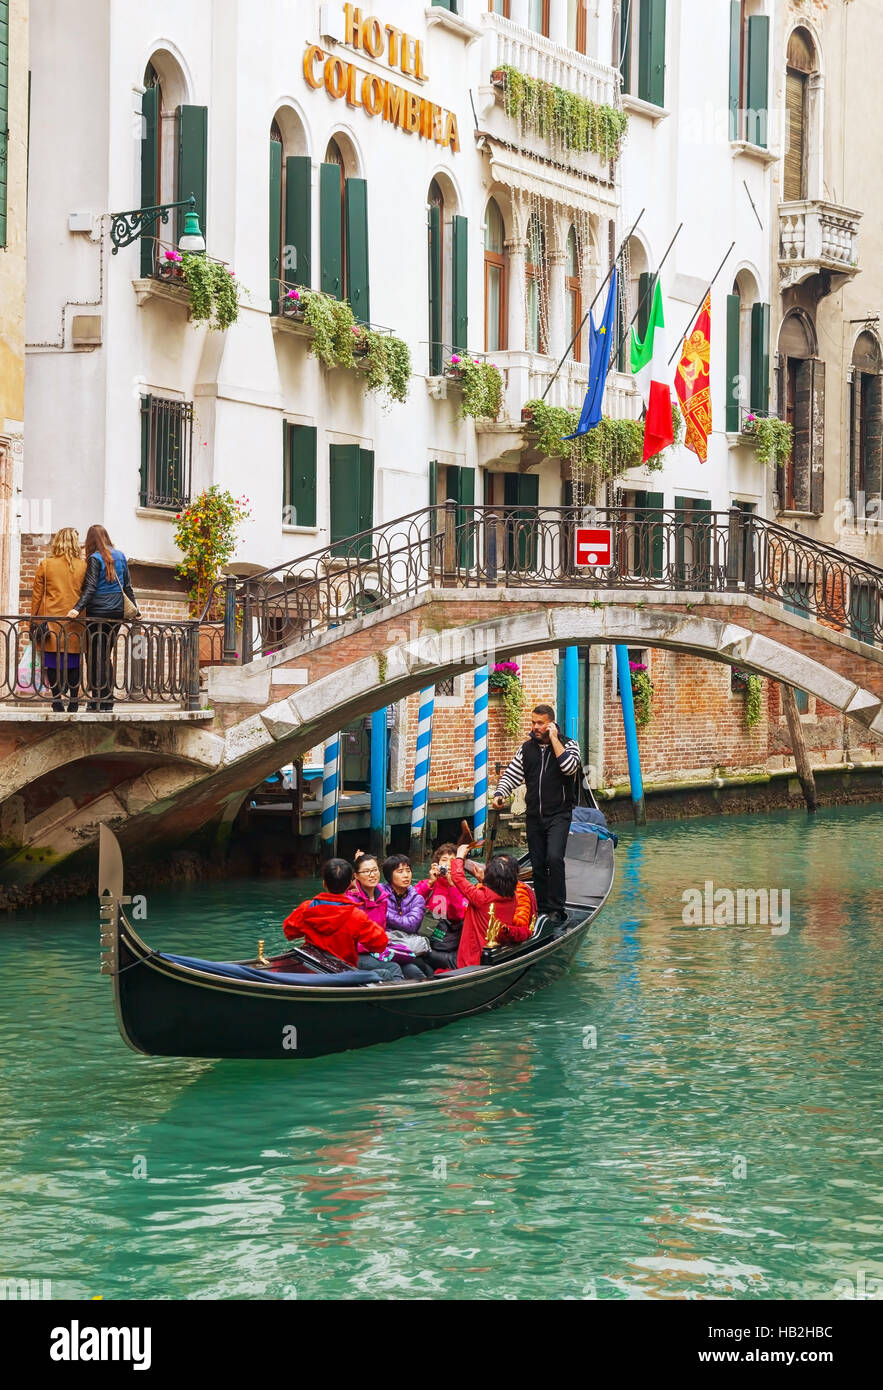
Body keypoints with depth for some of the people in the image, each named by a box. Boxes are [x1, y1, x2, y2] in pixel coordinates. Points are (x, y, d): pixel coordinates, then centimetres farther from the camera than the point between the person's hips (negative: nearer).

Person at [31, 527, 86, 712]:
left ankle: (57, 700, -3)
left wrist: (34, 620, 10)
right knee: (73, 662, 7)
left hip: (52, 619, -1)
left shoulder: (45, 565, 0)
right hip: (75, 623, 1)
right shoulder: (83, 566, 2)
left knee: (53, 662, 2)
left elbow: (37, 595, 3)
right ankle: (73, 700, 6)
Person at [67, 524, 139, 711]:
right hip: (116, 612, 6)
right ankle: (108, 700, 10)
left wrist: (78, 608, -24)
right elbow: (127, 586, 14)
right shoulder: (120, 556, 9)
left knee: (95, 657, -1)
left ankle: (97, 700, -5)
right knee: (106, 656, 12)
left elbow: (90, 588, -17)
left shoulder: (95, 558, -8)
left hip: (98, 612, -6)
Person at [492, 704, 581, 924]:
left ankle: (556, 909, -15)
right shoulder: (527, 748, 10)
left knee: (554, 858, -21)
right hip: (534, 816, 5)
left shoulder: (567, 745, -2)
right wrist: (500, 793, -6)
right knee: (538, 864, 7)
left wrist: (554, 739, -17)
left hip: (558, 816, -5)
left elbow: (569, 766, -22)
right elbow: (511, 774, 12)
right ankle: (542, 908, 17)